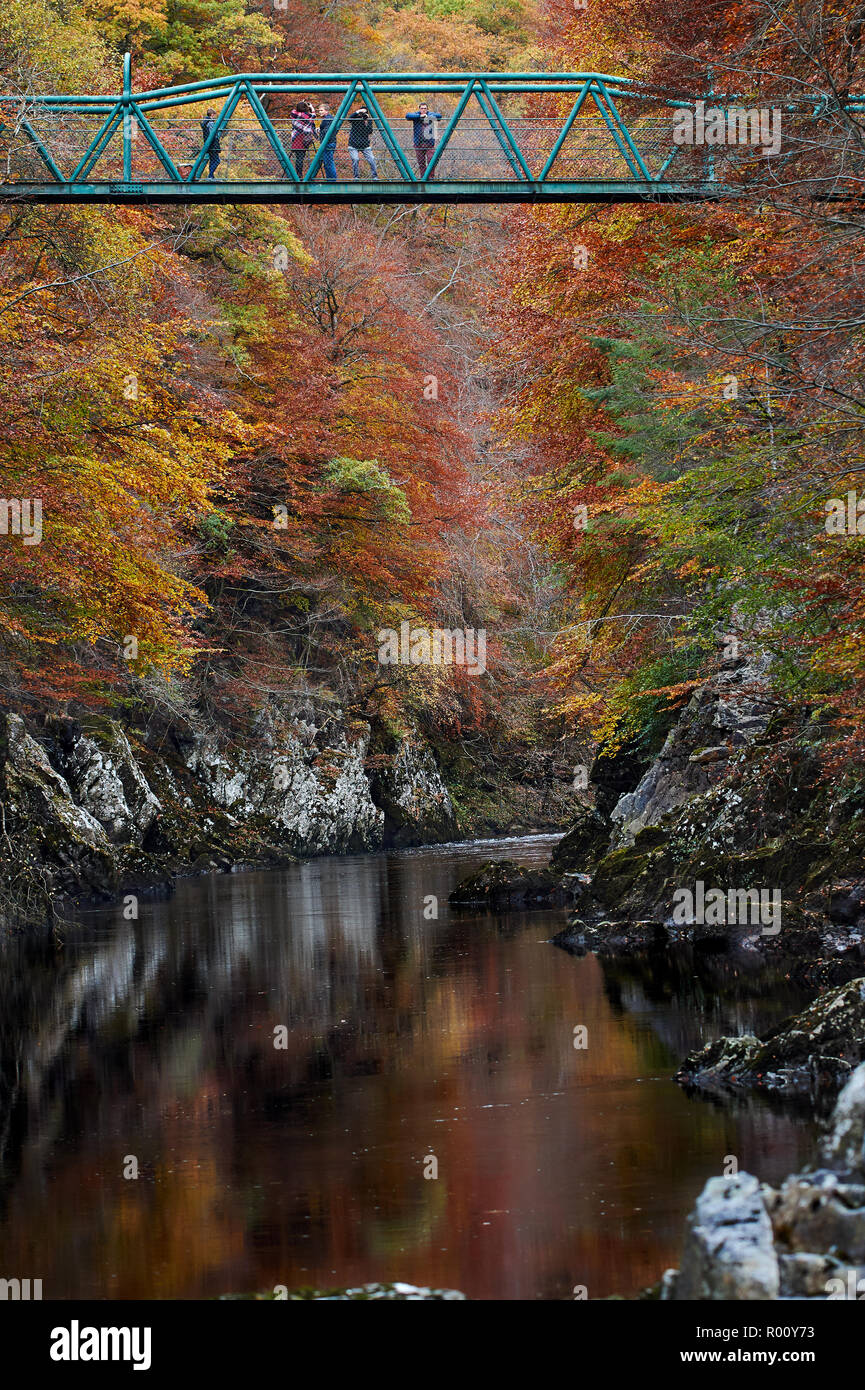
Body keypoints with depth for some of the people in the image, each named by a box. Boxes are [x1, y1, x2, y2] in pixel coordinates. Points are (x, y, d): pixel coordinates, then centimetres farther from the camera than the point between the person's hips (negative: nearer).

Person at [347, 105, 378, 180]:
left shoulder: (369, 120, 3)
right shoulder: (356, 118, -1)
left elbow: (370, 131, -8)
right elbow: (350, 118, -24)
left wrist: (366, 122, -21)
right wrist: (358, 112, -33)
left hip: (365, 145, 1)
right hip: (353, 145, -1)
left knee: (371, 159, -10)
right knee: (355, 160, -17)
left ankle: (375, 176, 1)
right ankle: (356, 176, -3)